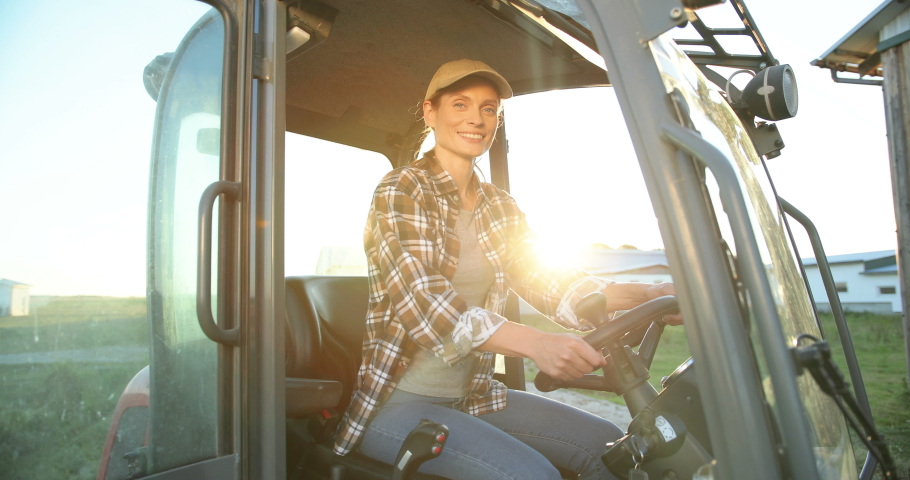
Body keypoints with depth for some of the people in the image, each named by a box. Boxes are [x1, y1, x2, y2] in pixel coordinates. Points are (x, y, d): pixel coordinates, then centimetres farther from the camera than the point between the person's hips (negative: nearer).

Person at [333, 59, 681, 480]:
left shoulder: (499, 207, 8)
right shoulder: (402, 190, -11)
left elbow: (546, 282, -5)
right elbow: (423, 303, -25)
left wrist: (645, 296, -21)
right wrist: (534, 343, -39)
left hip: (473, 395, 6)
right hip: (398, 402, -6)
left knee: (606, 444, 0)